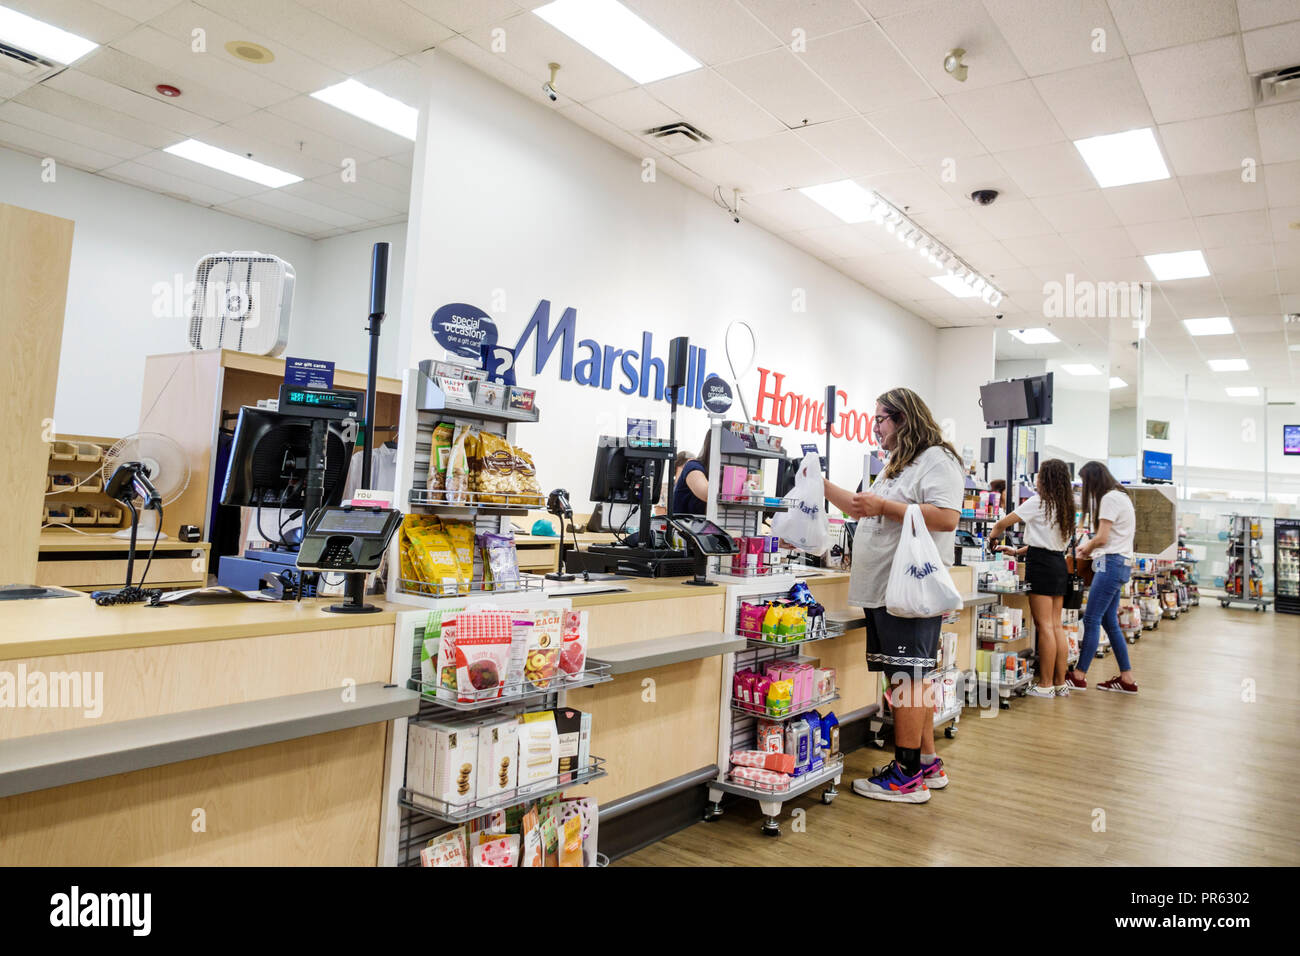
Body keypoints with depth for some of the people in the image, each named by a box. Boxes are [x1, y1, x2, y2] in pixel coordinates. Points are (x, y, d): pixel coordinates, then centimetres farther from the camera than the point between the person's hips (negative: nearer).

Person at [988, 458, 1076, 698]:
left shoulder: (1038, 502, -9)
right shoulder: (1065, 507, 13)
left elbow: (1003, 523, -5)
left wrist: (993, 535, 16)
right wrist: (1017, 552, 25)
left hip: (1042, 564, -8)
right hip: (1059, 563, 8)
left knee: (1044, 626, -6)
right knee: (1056, 625, 9)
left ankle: (1045, 685, -3)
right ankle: (1060, 683, 13)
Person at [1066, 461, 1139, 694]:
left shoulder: (1109, 498, -12)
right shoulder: (1120, 496, 20)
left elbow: (1102, 538, -14)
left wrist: (1085, 551, 3)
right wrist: (1090, 547, 17)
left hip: (1111, 562, -10)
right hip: (1118, 563, 10)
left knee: (1091, 619, -8)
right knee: (1109, 622, 10)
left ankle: (1079, 676, -5)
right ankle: (1127, 679, 12)